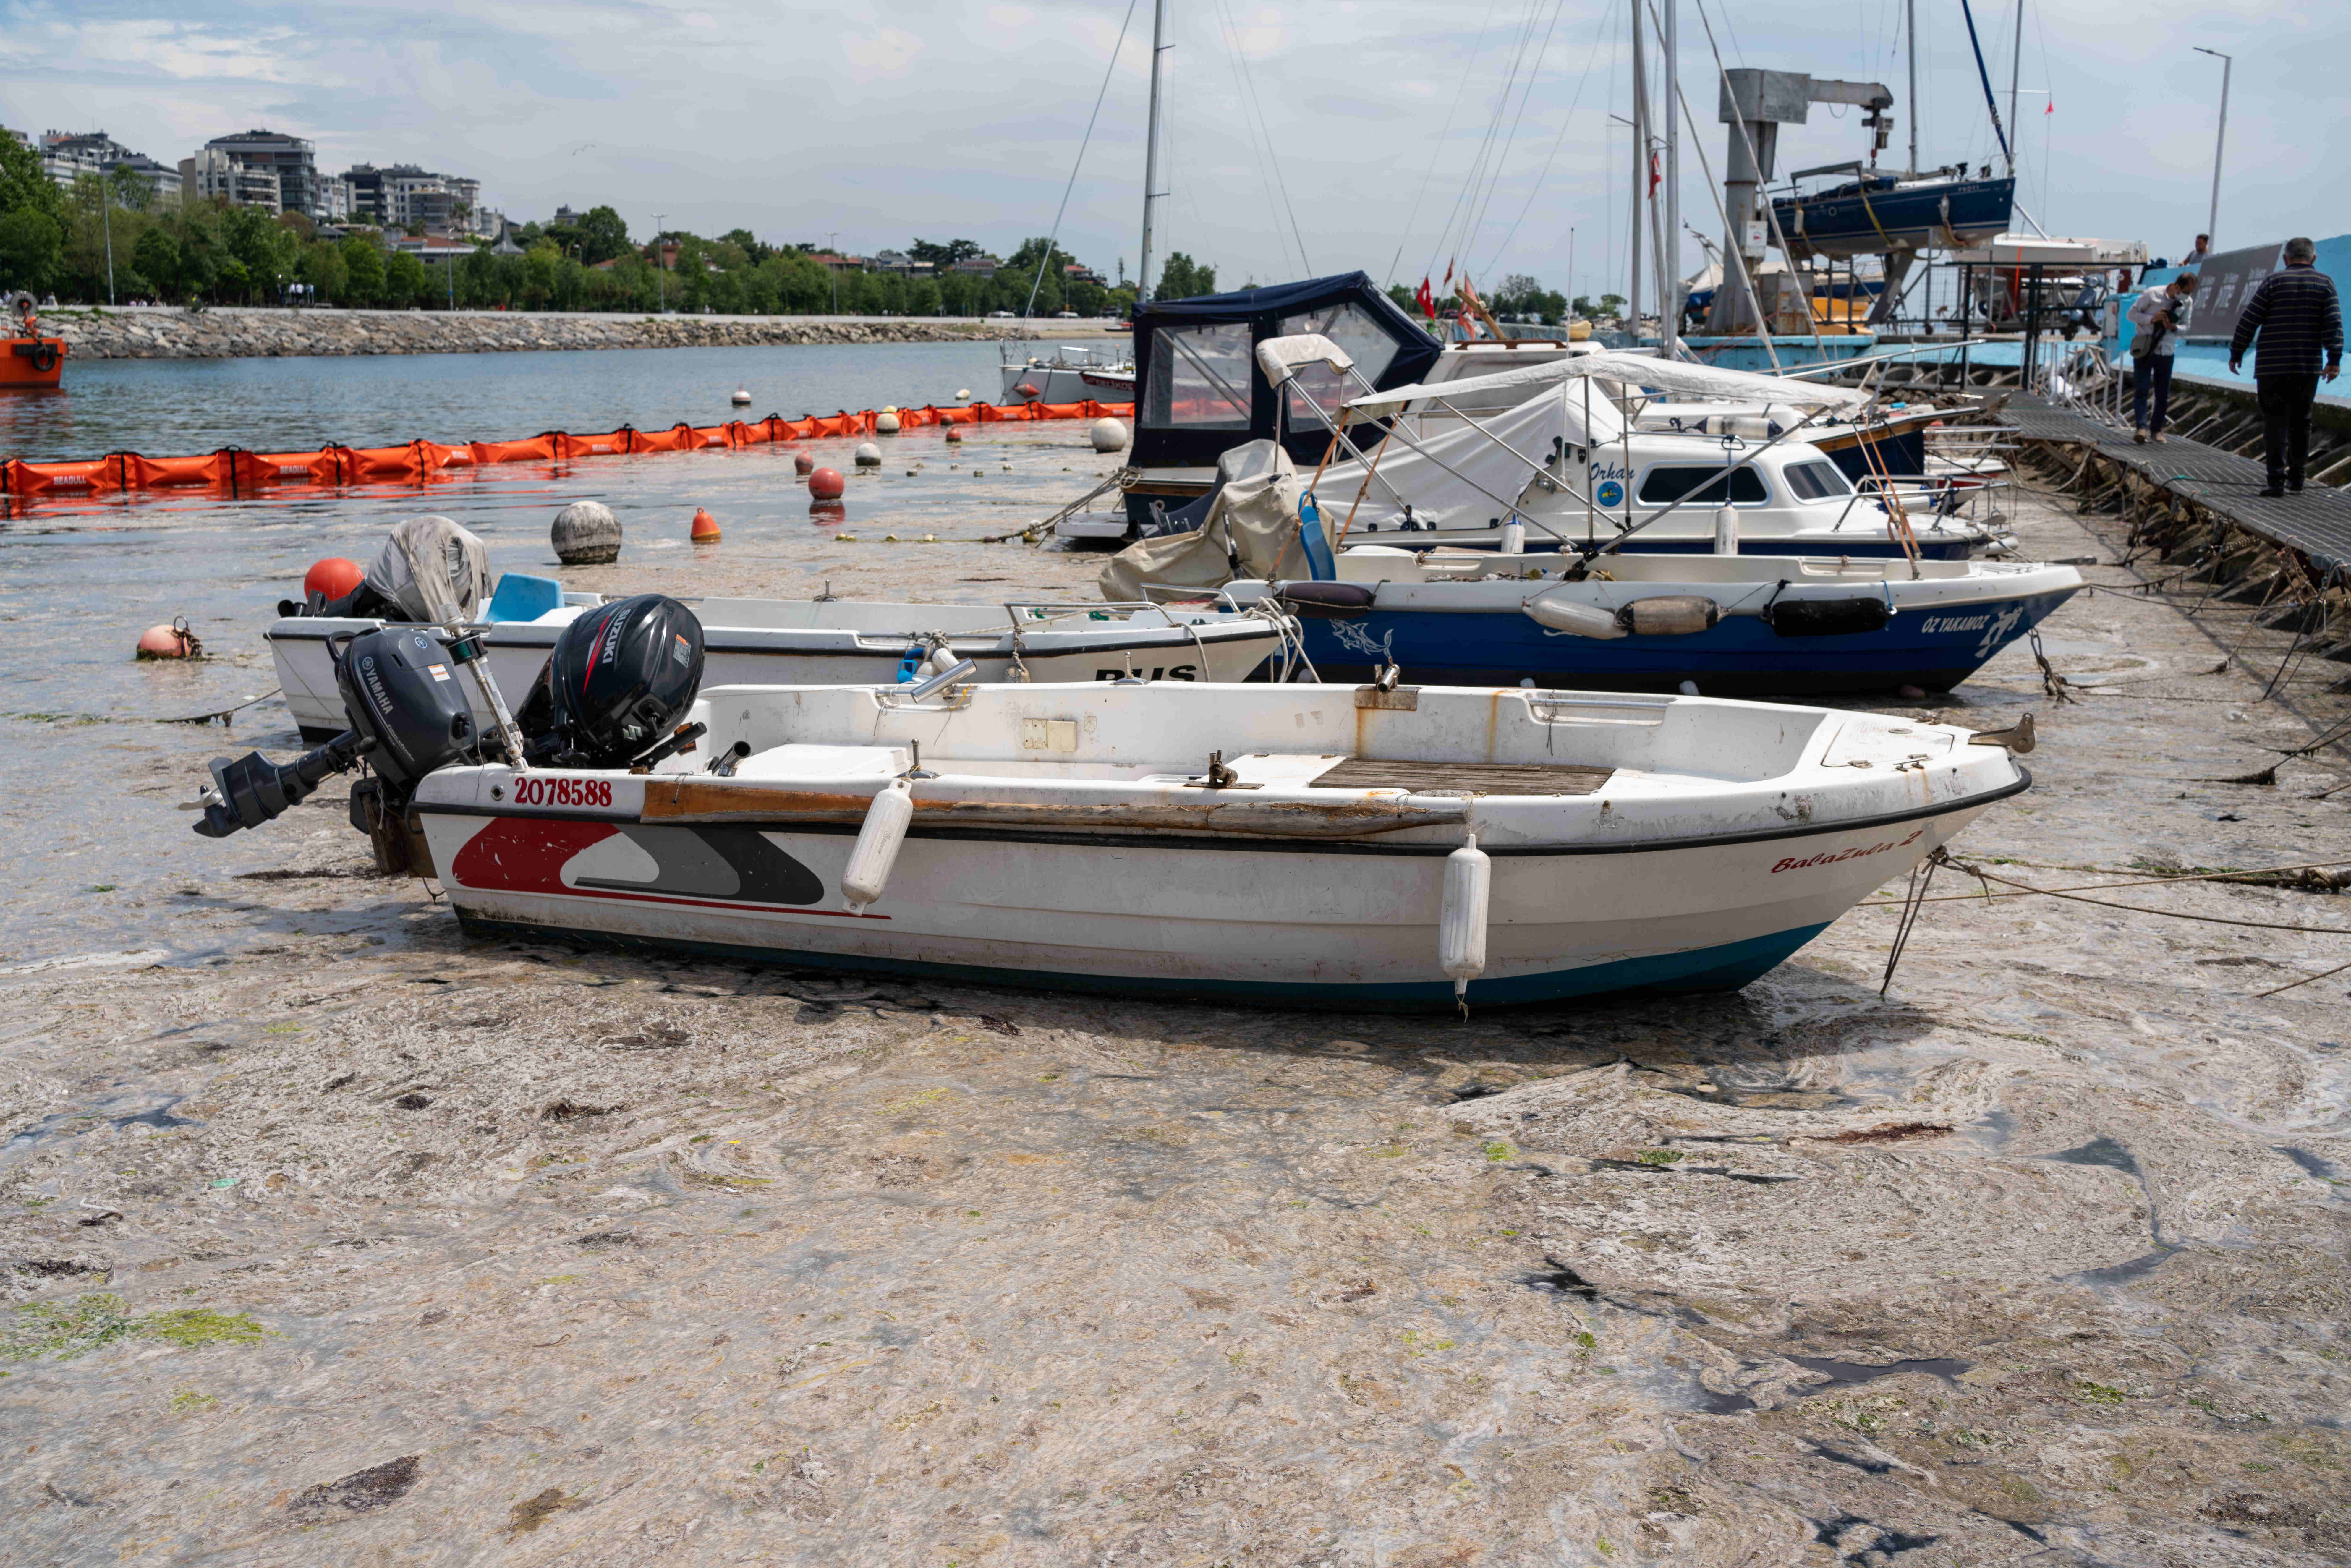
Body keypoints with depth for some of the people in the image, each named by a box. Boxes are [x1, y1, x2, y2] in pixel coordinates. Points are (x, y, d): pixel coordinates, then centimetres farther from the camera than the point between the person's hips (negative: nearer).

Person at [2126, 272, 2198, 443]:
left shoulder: (2187, 302, 3)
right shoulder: (2153, 294, -10)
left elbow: (2185, 326, 13)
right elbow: (2132, 314, -5)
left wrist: (2174, 328, -11)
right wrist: (2152, 319, -21)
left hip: (2166, 353, 4)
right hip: (2144, 350, -4)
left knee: (2163, 396, 5)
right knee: (2142, 390, -13)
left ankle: (2156, 430, 15)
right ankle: (2141, 428, -21)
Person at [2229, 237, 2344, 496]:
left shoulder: (2274, 281, 0)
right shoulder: (2325, 283, 5)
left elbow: (2248, 321, -3)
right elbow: (2334, 324, -4)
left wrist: (2236, 353, 5)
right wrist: (2335, 360, -6)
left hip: (2273, 366, -3)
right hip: (2309, 367, 3)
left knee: (2276, 421, -3)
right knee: (2301, 421, 14)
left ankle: (2277, 481, -11)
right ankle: (2297, 479, 19)